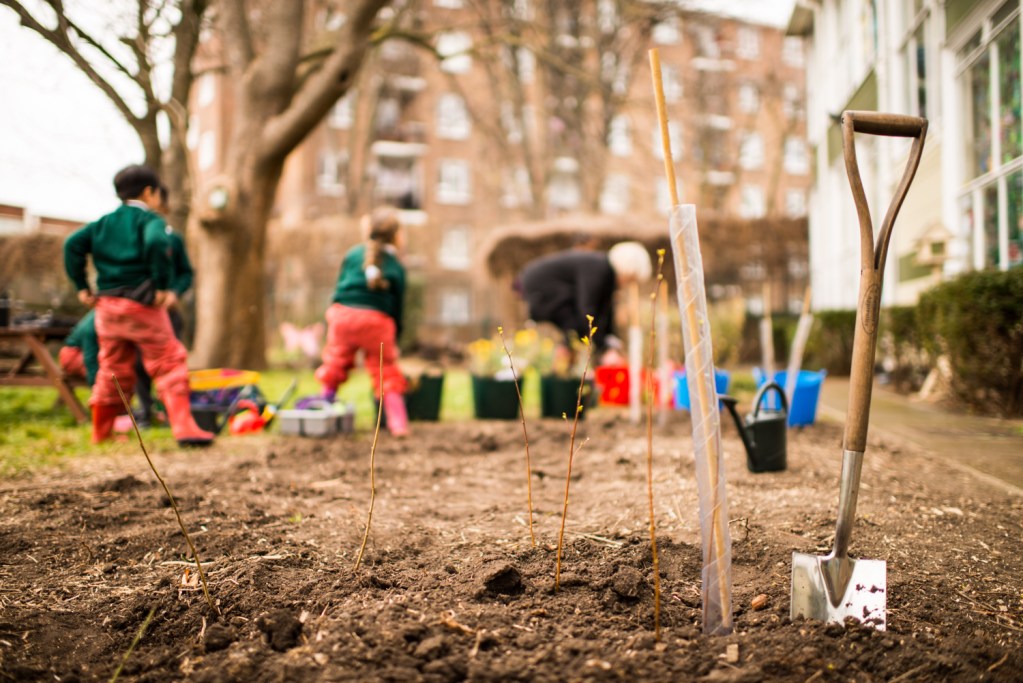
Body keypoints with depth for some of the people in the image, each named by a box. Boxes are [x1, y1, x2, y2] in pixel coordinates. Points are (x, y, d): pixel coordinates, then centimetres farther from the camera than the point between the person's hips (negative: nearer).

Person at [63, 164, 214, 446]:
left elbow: (73, 244, 5)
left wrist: (81, 286, 7)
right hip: (142, 305, -6)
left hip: (107, 305, 6)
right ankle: (184, 428, -6)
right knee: (169, 364, 0)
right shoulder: (149, 220, -4)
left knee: (113, 368, 15)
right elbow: (156, 243, -25)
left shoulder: (105, 222, 14)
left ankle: (101, 433, 23)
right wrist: (162, 287, -20)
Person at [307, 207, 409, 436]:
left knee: (335, 365, 16)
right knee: (387, 373, 5)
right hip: (377, 321, -1)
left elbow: (339, 287, 14)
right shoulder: (396, 267, 8)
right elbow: (398, 306, 9)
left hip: (342, 314, 2)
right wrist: (394, 338, 16)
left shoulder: (353, 254, 14)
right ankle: (398, 424, 0)